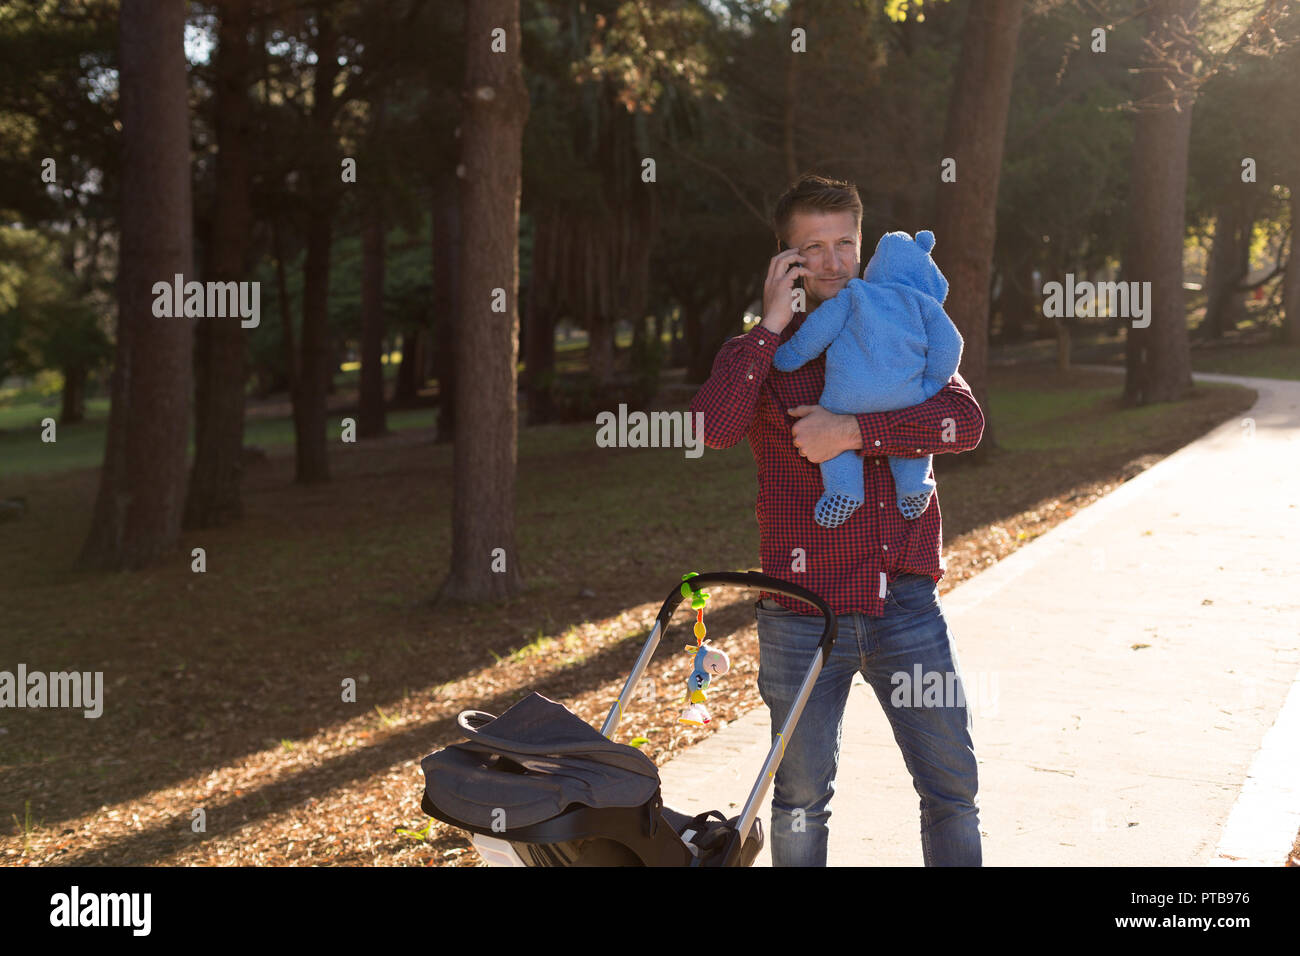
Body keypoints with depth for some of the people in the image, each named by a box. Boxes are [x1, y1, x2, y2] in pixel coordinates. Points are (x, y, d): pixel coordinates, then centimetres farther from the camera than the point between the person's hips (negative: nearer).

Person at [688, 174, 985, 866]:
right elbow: (712, 427, -16)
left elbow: (965, 421, -8)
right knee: (801, 800, 7)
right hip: (803, 613, -1)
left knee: (953, 789, 6)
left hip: (906, 602, 2)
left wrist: (853, 431, -17)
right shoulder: (761, 351, 6)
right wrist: (773, 324, -13)